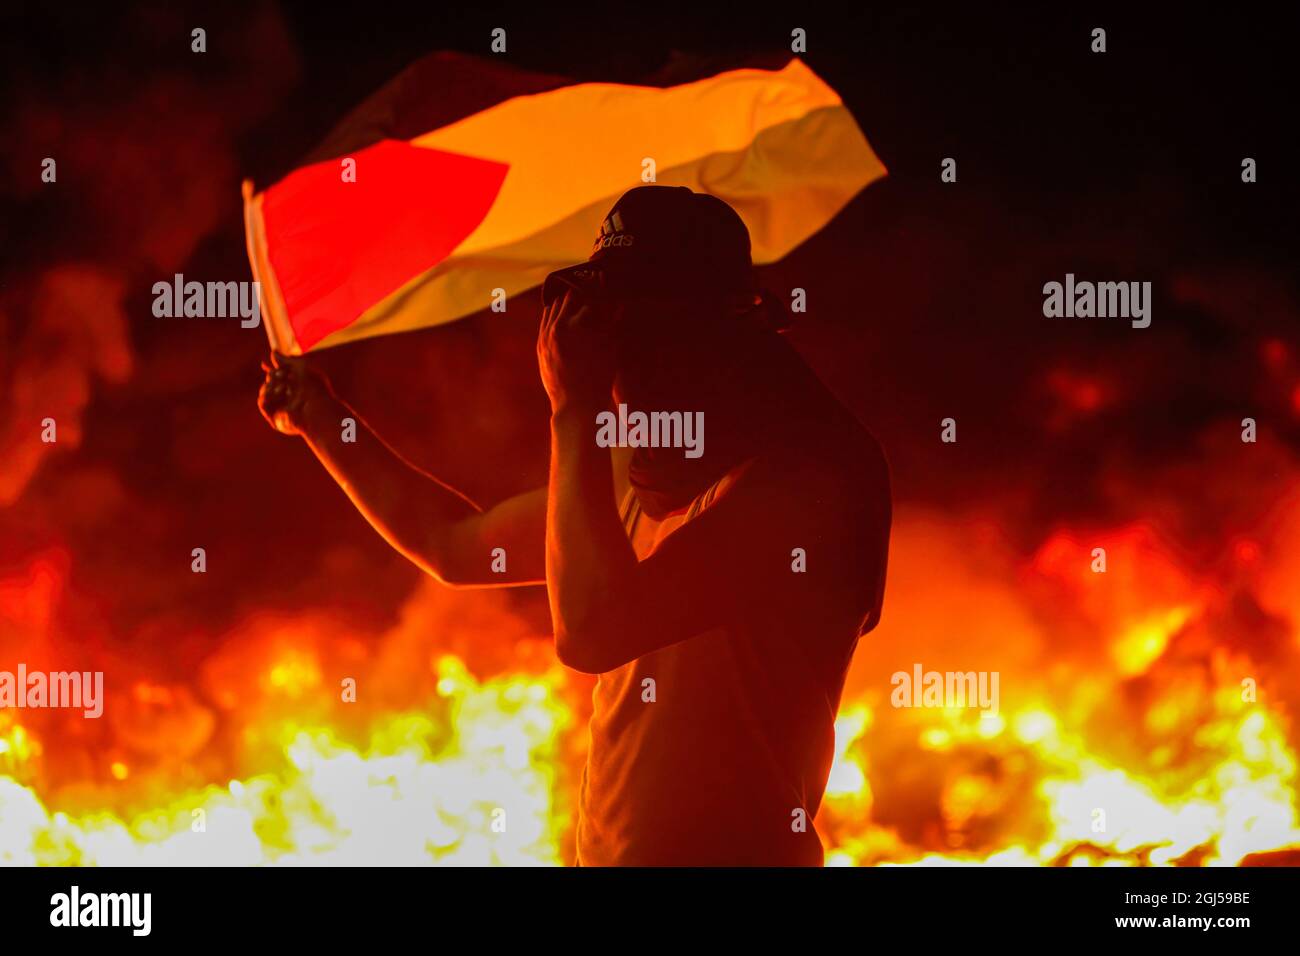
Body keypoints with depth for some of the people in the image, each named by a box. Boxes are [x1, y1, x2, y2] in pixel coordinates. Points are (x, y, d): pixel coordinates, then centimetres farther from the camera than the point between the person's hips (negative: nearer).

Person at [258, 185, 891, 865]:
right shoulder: (643, 473, 8)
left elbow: (590, 629, -26)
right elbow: (456, 546, 21)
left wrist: (576, 408, -18)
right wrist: (318, 419, 27)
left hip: (727, 848, -7)